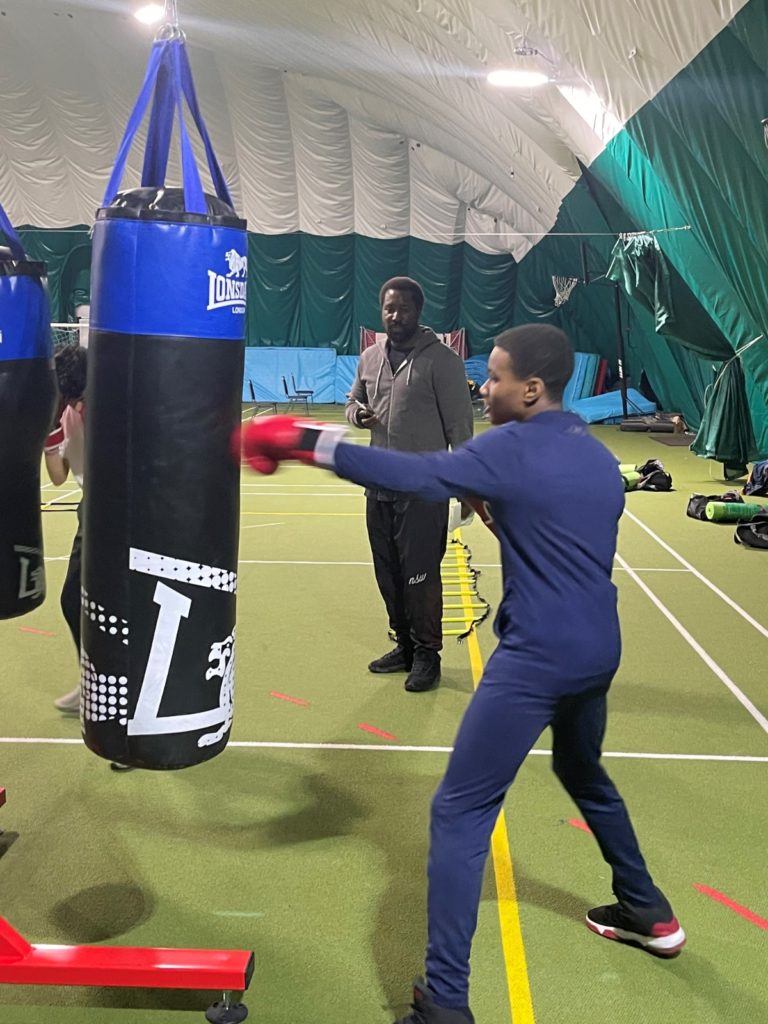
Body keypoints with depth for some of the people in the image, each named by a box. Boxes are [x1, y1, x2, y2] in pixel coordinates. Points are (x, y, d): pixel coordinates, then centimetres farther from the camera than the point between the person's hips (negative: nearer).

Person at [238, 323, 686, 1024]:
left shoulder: (513, 449, -12)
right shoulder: (599, 458, 12)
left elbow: (415, 477, -22)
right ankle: (650, 915, 47)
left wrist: (309, 444, -20)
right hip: (598, 650, 9)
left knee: (460, 811, -3)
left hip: (537, 658, -9)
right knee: (583, 773, 32)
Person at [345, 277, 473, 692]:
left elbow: (459, 424, -8)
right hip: (379, 485, 6)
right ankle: (405, 645, 28)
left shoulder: (440, 358, -9)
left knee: (420, 575, -3)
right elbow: (353, 401, 23)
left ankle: (426, 654, 13)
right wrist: (358, 413, -2)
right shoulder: (370, 357, 10)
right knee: (388, 574, 13)